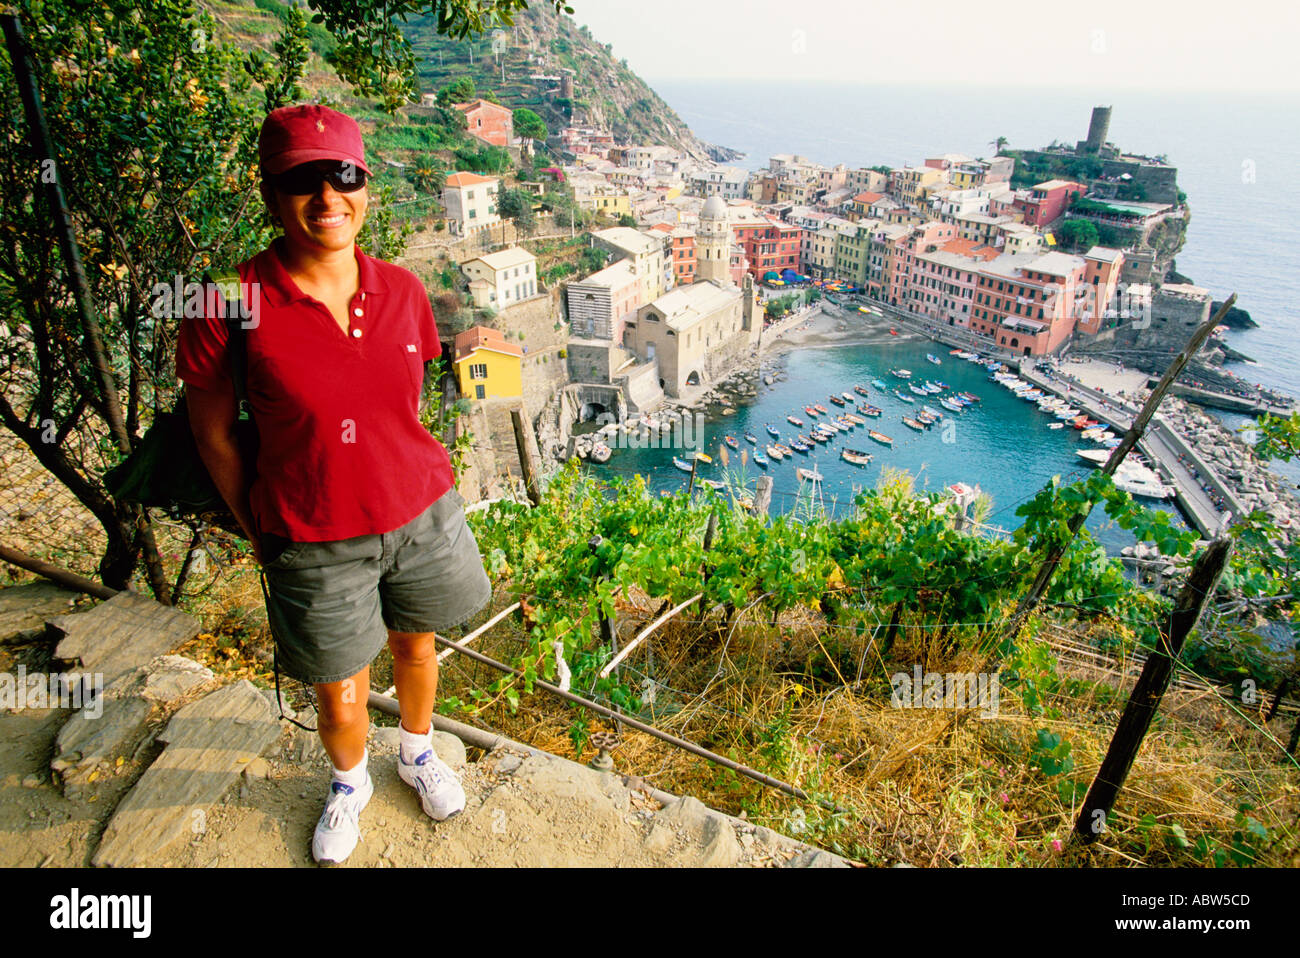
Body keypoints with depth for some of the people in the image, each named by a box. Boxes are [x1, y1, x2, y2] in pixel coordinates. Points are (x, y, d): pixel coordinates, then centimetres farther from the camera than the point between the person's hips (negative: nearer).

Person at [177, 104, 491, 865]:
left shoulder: (402, 290, -7)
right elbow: (214, 433, -5)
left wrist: (414, 485, 13)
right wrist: (259, 533, 1)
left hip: (419, 516, 3)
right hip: (315, 541, -3)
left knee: (417, 645, 24)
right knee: (340, 696, 14)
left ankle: (420, 752, 56)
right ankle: (350, 784, 50)